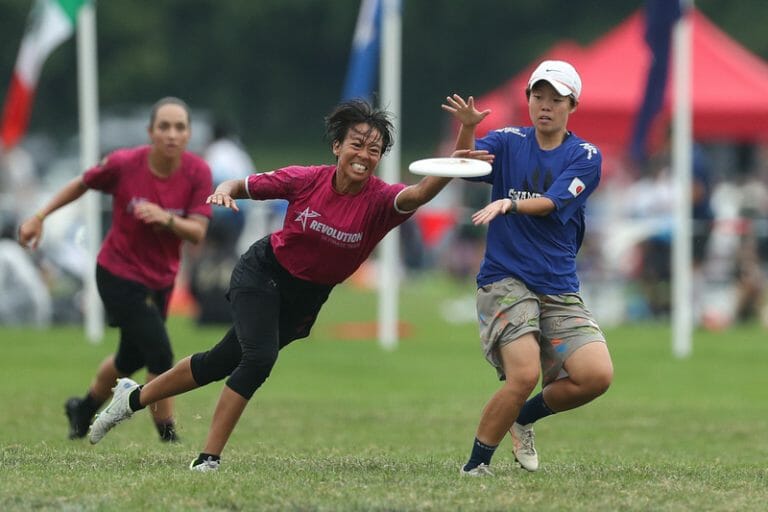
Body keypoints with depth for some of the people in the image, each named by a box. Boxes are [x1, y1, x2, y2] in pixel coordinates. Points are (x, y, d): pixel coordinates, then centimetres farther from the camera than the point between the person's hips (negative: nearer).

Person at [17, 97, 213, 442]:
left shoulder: (198, 172, -15)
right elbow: (82, 184, 0)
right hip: (119, 274, -5)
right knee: (160, 356, -16)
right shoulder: (124, 164, -20)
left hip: (161, 280, 5)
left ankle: (84, 410, 50)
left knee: (130, 359, 24)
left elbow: (197, 233, -18)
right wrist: (40, 217, 2)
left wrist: (167, 219, -38)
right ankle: (169, 438, -4)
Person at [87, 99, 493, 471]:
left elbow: (417, 195, -44)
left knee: (221, 363, 11)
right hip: (264, 272, -3)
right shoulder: (306, 180, -19)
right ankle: (208, 459, -11)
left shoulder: (379, 200, -22)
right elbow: (245, 186, -5)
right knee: (258, 358, -23)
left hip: (307, 298, 3)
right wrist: (225, 190, -28)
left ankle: (135, 397, 33)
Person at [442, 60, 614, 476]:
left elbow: (551, 203, -14)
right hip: (504, 280, -3)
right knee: (525, 374, -22)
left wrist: (510, 204, -33)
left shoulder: (585, 157, 3)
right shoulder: (509, 143, 4)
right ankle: (475, 466, -5)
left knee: (597, 376, -12)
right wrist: (466, 130, -37)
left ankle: (524, 418, 15)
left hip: (559, 289, 3)